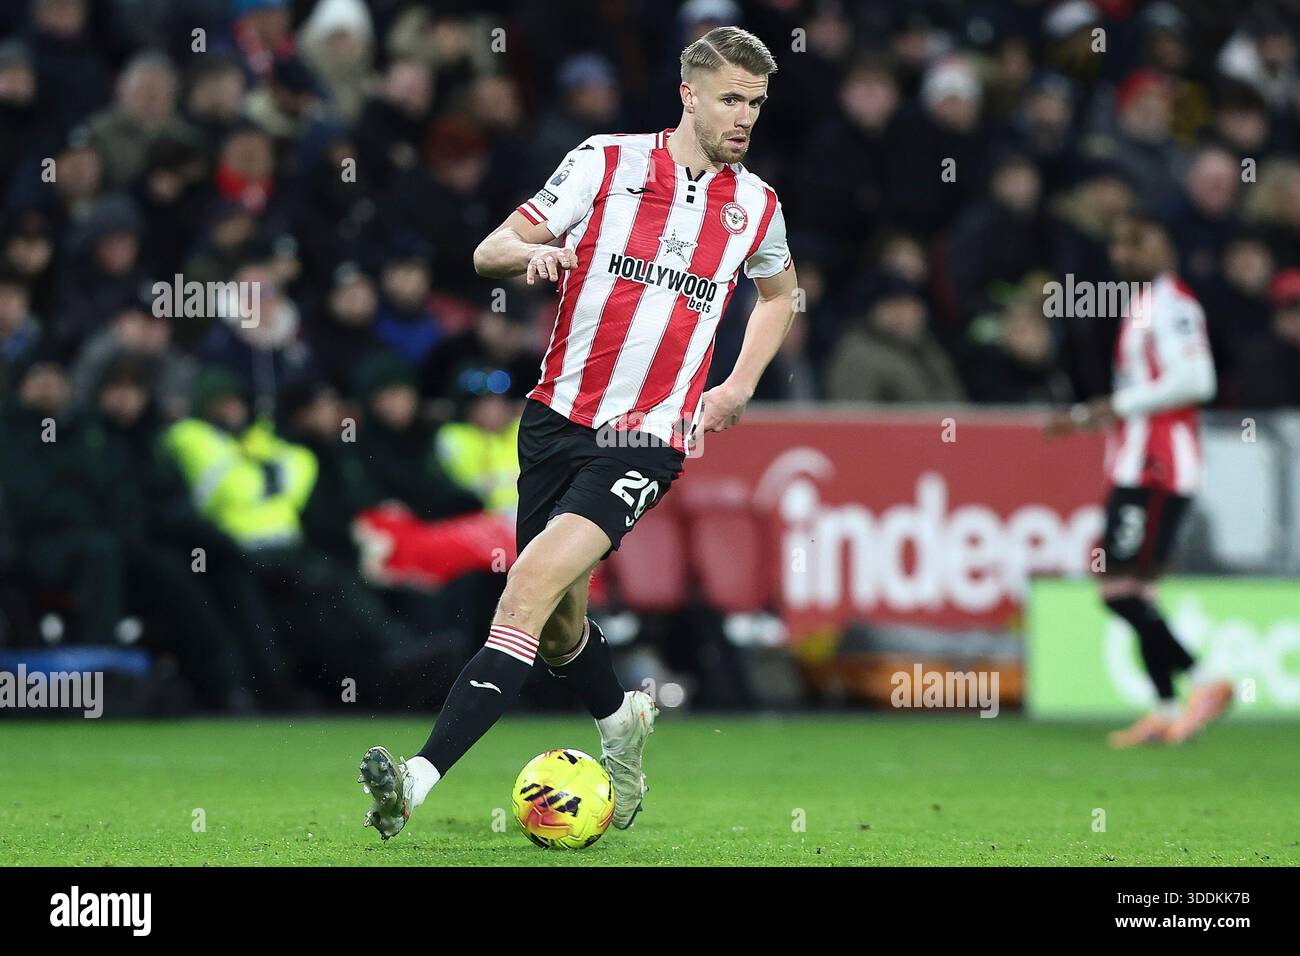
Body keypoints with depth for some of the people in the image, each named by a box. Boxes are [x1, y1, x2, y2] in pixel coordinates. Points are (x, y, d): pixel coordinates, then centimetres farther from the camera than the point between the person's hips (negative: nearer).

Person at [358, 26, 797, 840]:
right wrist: (531, 254, -23)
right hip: (559, 417, 2)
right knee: (559, 621, 12)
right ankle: (623, 722, 45)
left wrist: (739, 386, 14)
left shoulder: (757, 207, 5)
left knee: (534, 582, -21)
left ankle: (423, 777, -29)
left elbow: (780, 292, 27)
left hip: (649, 440, -2)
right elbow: (489, 251, 0)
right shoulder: (606, 163, -1)